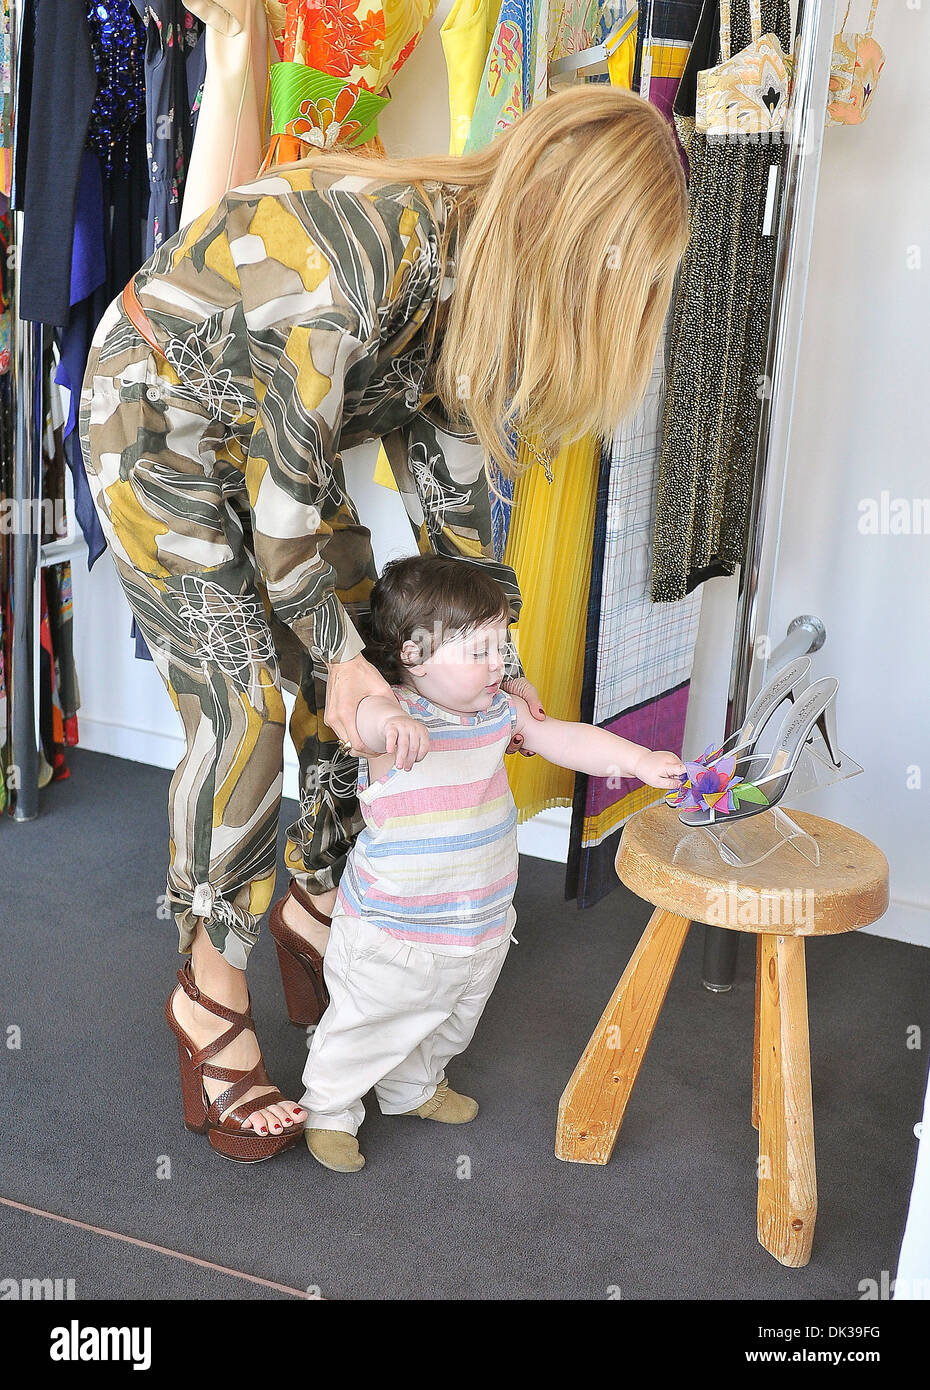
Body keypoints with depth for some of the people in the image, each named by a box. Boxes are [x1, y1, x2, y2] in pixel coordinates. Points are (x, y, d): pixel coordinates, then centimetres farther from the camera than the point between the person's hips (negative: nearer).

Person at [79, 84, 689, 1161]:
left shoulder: (479, 272, -9)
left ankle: (315, 899, 27)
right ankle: (210, 996, 2)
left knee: (359, 674, 5)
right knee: (241, 704, -13)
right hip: (157, 418, -8)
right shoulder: (370, 247, -36)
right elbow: (283, 463, -29)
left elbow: (447, 464, -1)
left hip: (272, 425, 8)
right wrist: (334, 651, -22)